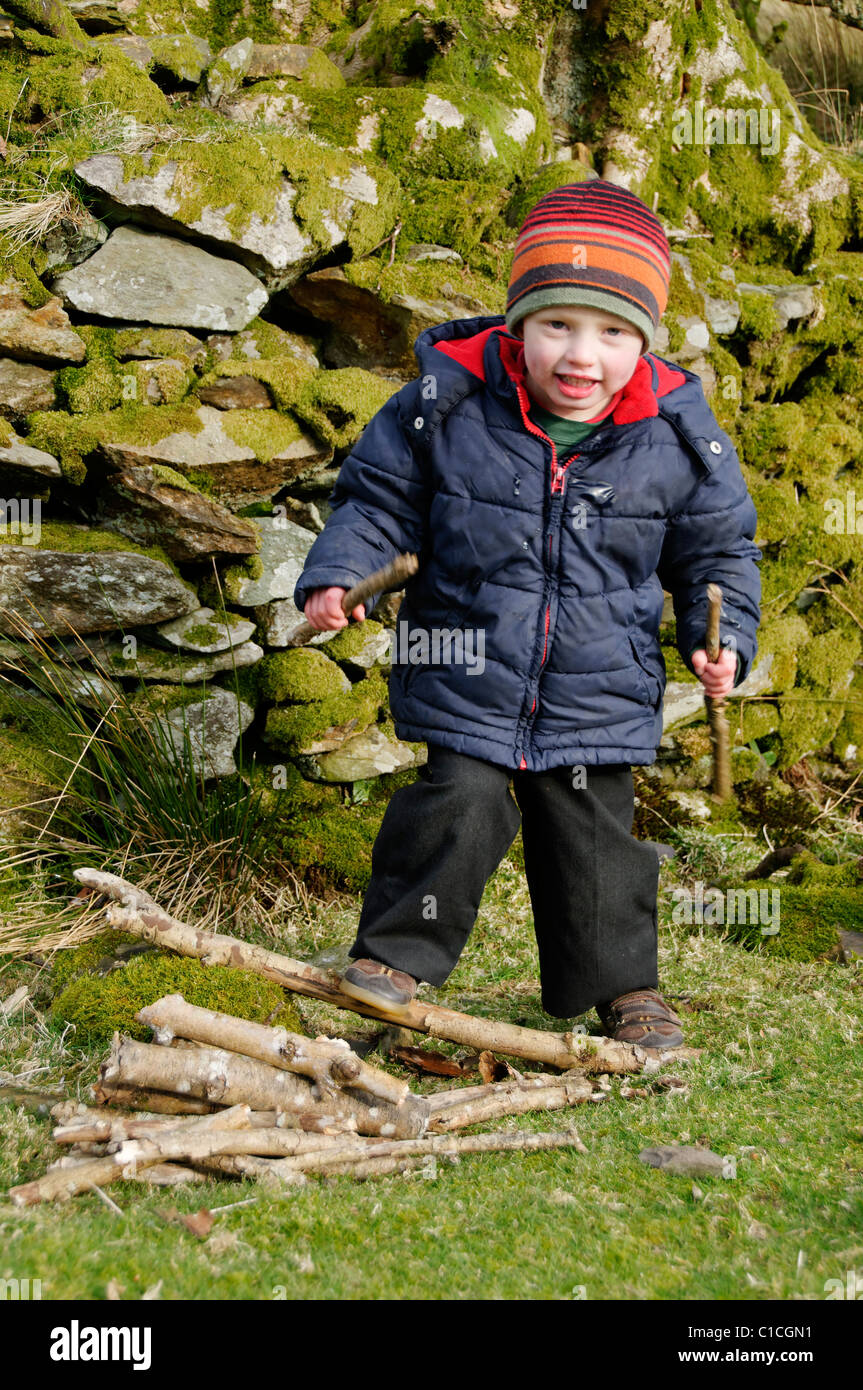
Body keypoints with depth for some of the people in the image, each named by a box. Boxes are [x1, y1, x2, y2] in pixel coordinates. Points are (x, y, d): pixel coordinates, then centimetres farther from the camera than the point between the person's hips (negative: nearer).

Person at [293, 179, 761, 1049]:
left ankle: (623, 985, 27)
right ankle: (395, 953, 11)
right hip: (466, 678, -1)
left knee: (592, 831, 9)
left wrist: (723, 639, -7)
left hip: (600, 693, 1)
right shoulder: (448, 405, -13)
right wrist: (336, 578, -15)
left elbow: (717, 549, 6)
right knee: (460, 805, -9)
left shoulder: (676, 437, -9)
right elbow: (378, 500, -1)